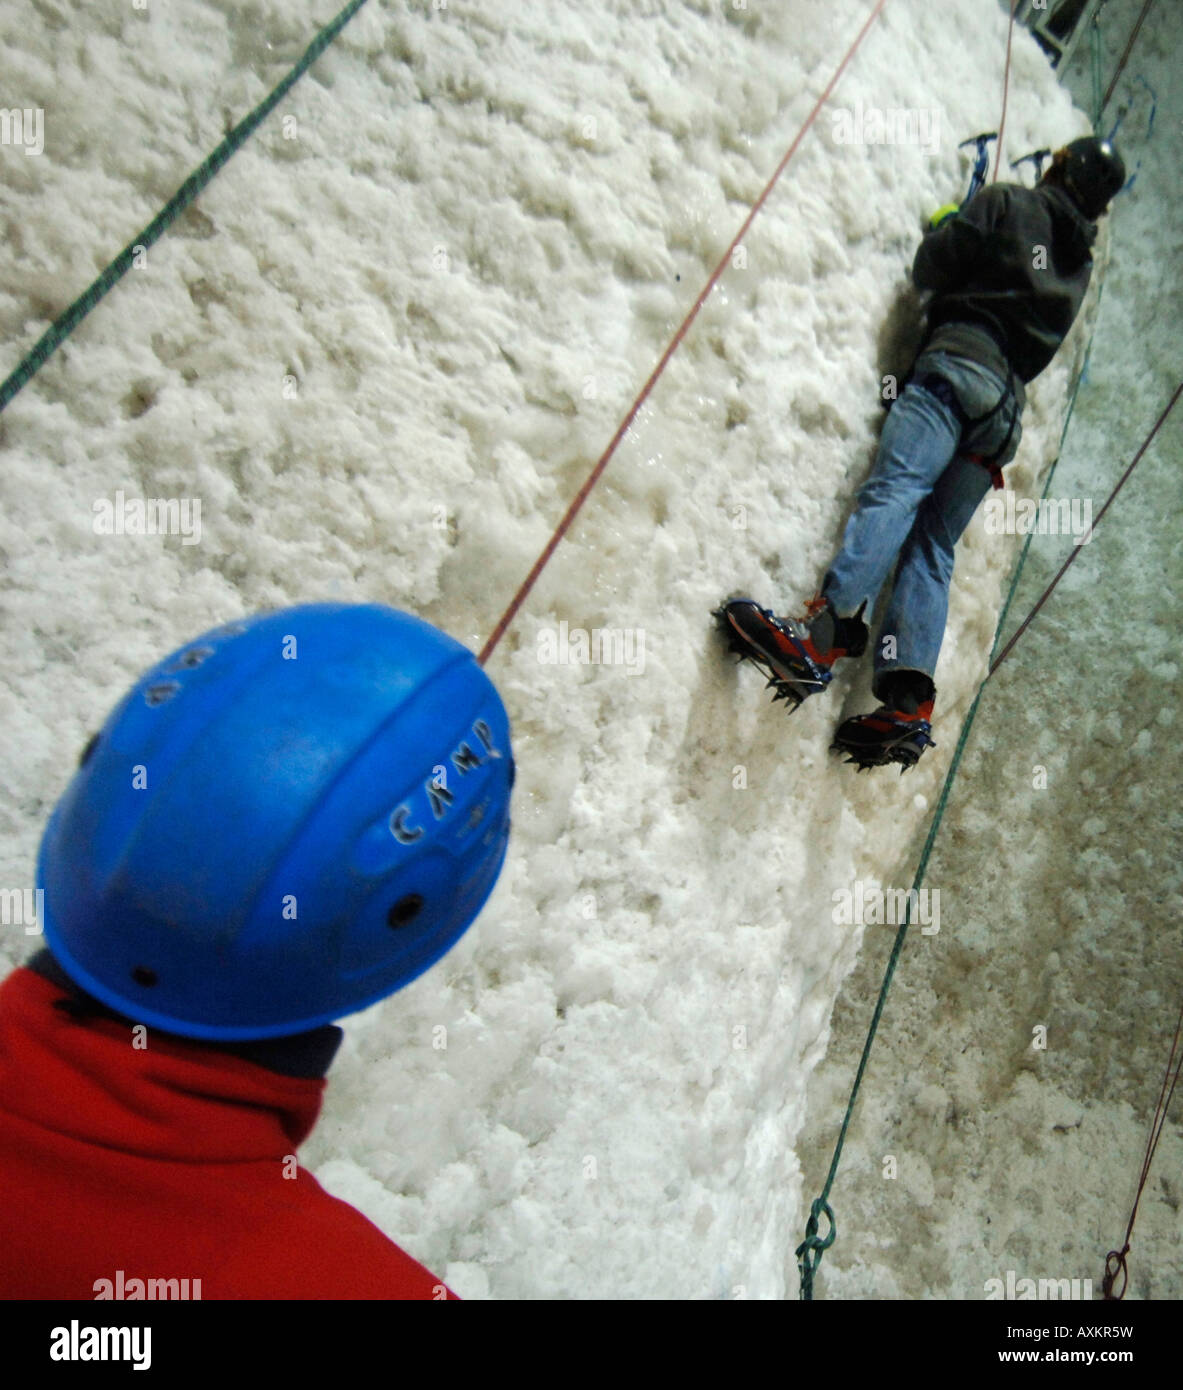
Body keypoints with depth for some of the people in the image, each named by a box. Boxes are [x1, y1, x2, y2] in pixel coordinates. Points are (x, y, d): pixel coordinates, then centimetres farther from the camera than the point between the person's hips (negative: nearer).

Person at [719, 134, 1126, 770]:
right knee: (931, 547, -4)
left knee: (893, 491, -26)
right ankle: (909, 705, -19)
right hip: (1007, 408, 6)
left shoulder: (1007, 202, 14)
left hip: (959, 362, -6)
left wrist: (944, 228, 30)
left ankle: (821, 635, -49)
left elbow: (930, 268, 6)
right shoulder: (1081, 262, 31)